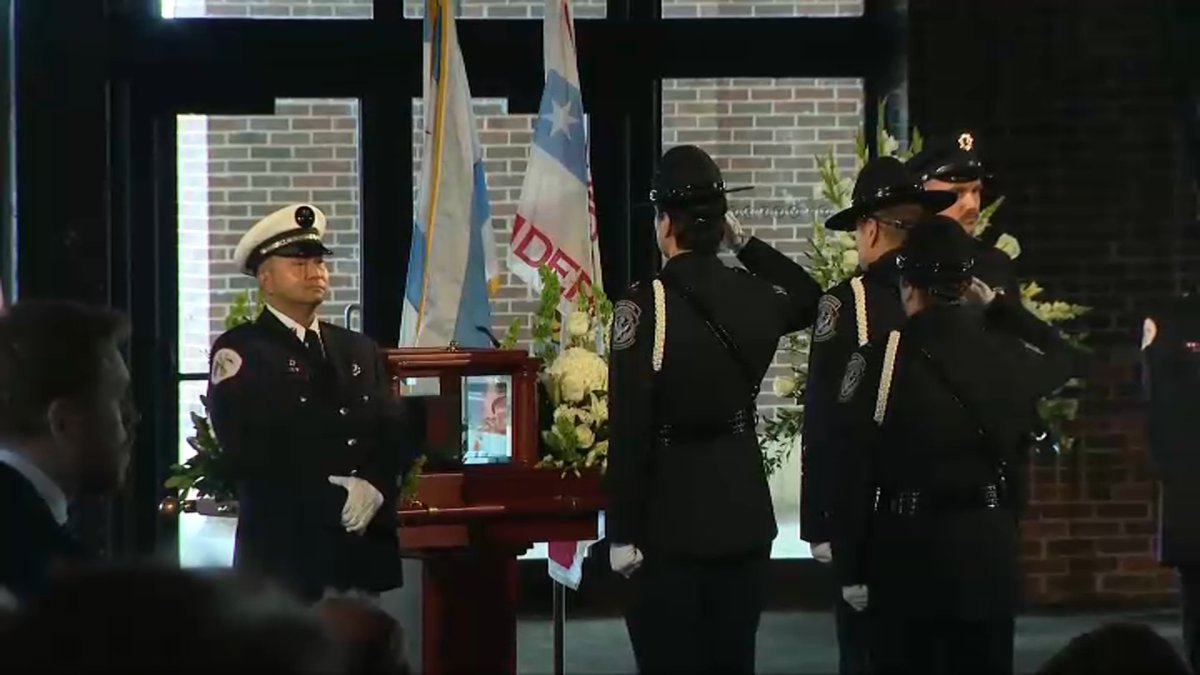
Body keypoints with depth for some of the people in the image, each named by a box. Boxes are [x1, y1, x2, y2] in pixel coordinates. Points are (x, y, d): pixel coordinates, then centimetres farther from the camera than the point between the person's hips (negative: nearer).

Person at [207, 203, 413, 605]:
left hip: (361, 552, 6)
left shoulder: (360, 351, 19)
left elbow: (395, 438, 13)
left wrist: (374, 489, -9)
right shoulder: (238, 351, 0)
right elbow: (251, 451, -11)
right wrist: (336, 497, -12)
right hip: (281, 552, -5)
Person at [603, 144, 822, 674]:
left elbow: (629, 430, -16)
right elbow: (810, 297, 28)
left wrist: (621, 533, -11)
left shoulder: (645, 306, -15)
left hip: (671, 516, -5)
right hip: (744, 510, 5)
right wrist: (743, 241, 19)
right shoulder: (757, 298, 1)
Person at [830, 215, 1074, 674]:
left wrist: (850, 568, -4)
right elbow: (1060, 356, 26)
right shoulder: (1005, 355, 1)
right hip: (988, 544, 3)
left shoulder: (879, 361, -11)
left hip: (908, 548, -3)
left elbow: (852, 472, -11)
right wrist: (997, 304, 27)